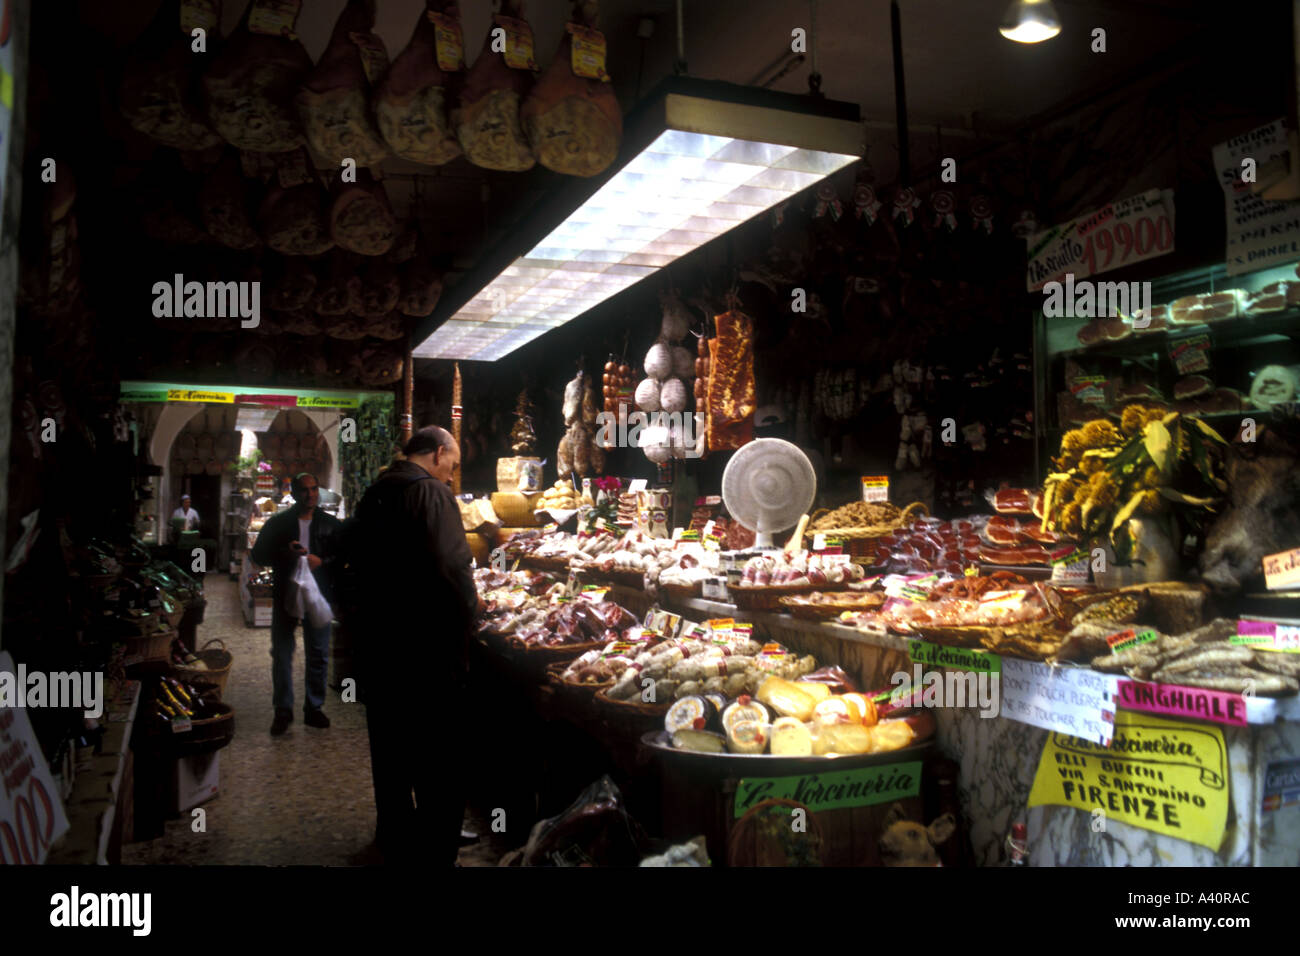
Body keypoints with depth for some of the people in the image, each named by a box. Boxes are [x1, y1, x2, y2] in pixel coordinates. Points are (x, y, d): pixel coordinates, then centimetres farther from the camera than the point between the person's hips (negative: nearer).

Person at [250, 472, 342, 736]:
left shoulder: (331, 524, 6)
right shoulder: (278, 523, 6)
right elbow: (258, 556, 3)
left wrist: (321, 560, -16)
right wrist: (285, 552, -14)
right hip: (285, 595, 0)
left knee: (318, 655, 5)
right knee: (282, 654, 2)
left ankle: (314, 708, 16)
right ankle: (283, 710, 13)